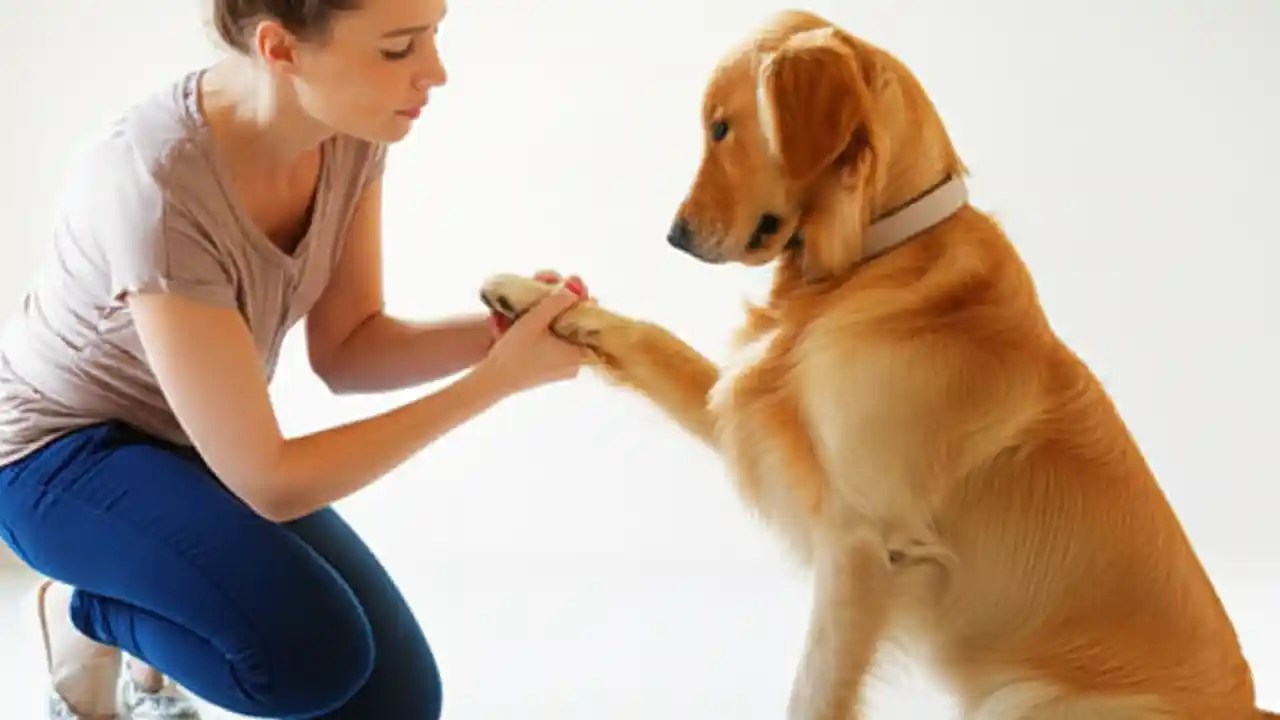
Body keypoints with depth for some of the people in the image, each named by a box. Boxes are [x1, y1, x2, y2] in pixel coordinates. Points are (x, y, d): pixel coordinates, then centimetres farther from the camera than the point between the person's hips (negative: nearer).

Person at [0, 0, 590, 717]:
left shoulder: (350, 126, -17)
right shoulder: (157, 192, -37)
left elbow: (346, 350, -7)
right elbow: (269, 484, -32)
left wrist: (501, 329, -26)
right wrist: (499, 377, -32)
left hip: (200, 440, 7)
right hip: (60, 450, -6)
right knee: (312, 654, -29)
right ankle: (81, 618, 0)